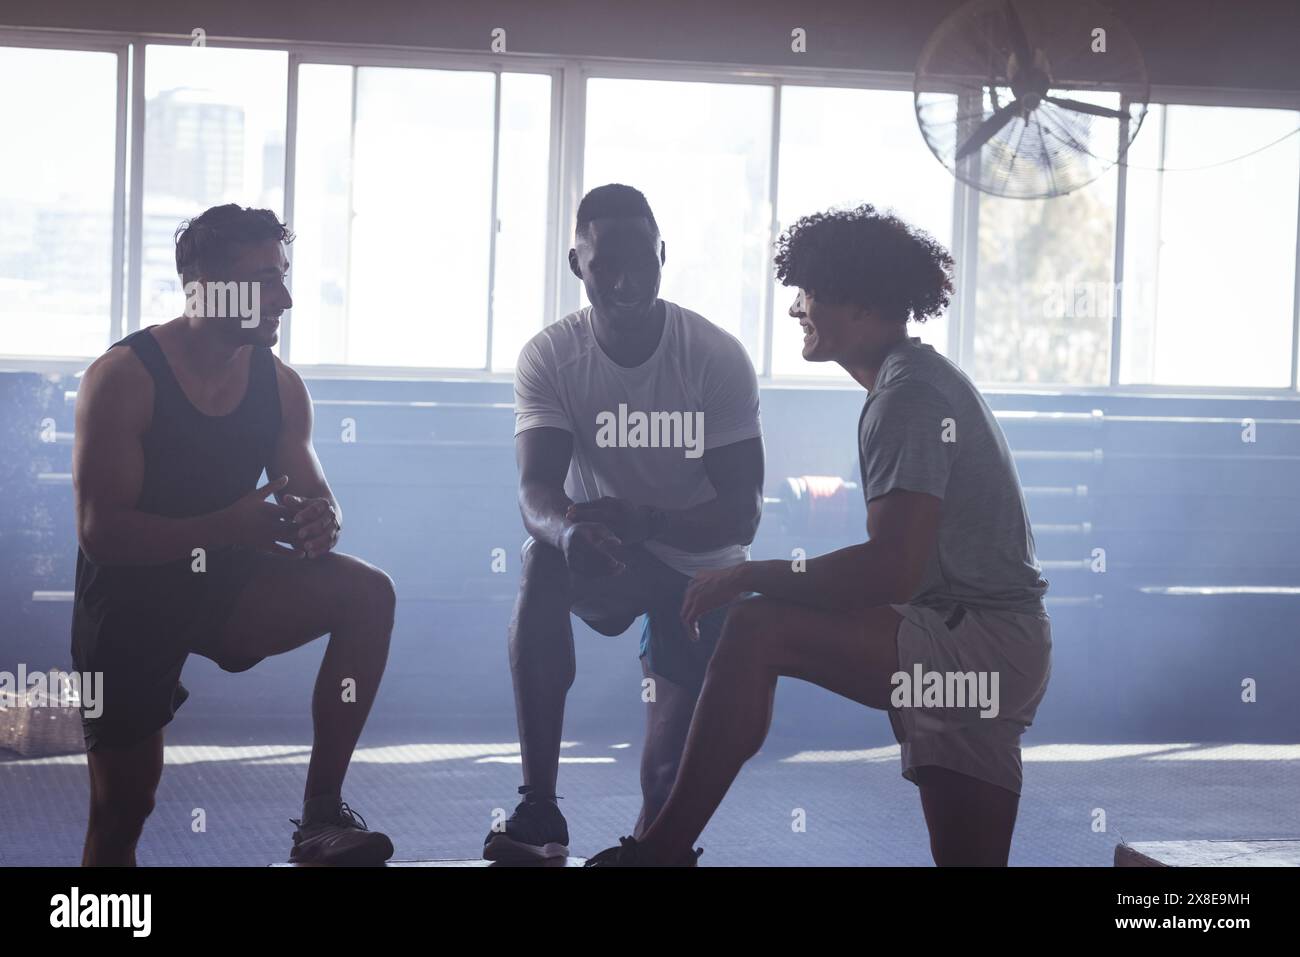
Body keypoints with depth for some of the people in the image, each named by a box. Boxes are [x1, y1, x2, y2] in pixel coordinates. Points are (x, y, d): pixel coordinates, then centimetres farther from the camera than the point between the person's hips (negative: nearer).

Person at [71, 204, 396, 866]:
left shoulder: (280, 386, -2)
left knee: (367, 593, -21)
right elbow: (100, 532, -24)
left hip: (227, 586, 4)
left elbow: (316, 499, 4)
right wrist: (230, 526, -37)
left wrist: (322, 522, -24)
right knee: (120, 816, -1)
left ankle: (322, 812, -20)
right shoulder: (123, 378, -18)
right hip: (131, 603, -4)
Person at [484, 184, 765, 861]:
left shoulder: (718, 359, -18)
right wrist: (570, 530, -51)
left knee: (676, 773, -15)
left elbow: (741, 512, -22)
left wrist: (641, 520, -43)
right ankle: (538, 812, -34)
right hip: (604, 563, 1)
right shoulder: (550, 357, -14)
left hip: (701, 569, 0)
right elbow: (536, 489, -25)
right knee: (544, 558, -35)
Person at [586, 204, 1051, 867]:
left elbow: (892, 570, -25)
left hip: (981, 637, -12)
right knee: (971, 859, 11)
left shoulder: (909, 395, -13)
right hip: (1001, 657, 12)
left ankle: (661, 853, -19)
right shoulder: (928, 379, 21)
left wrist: (749, 577, -16)